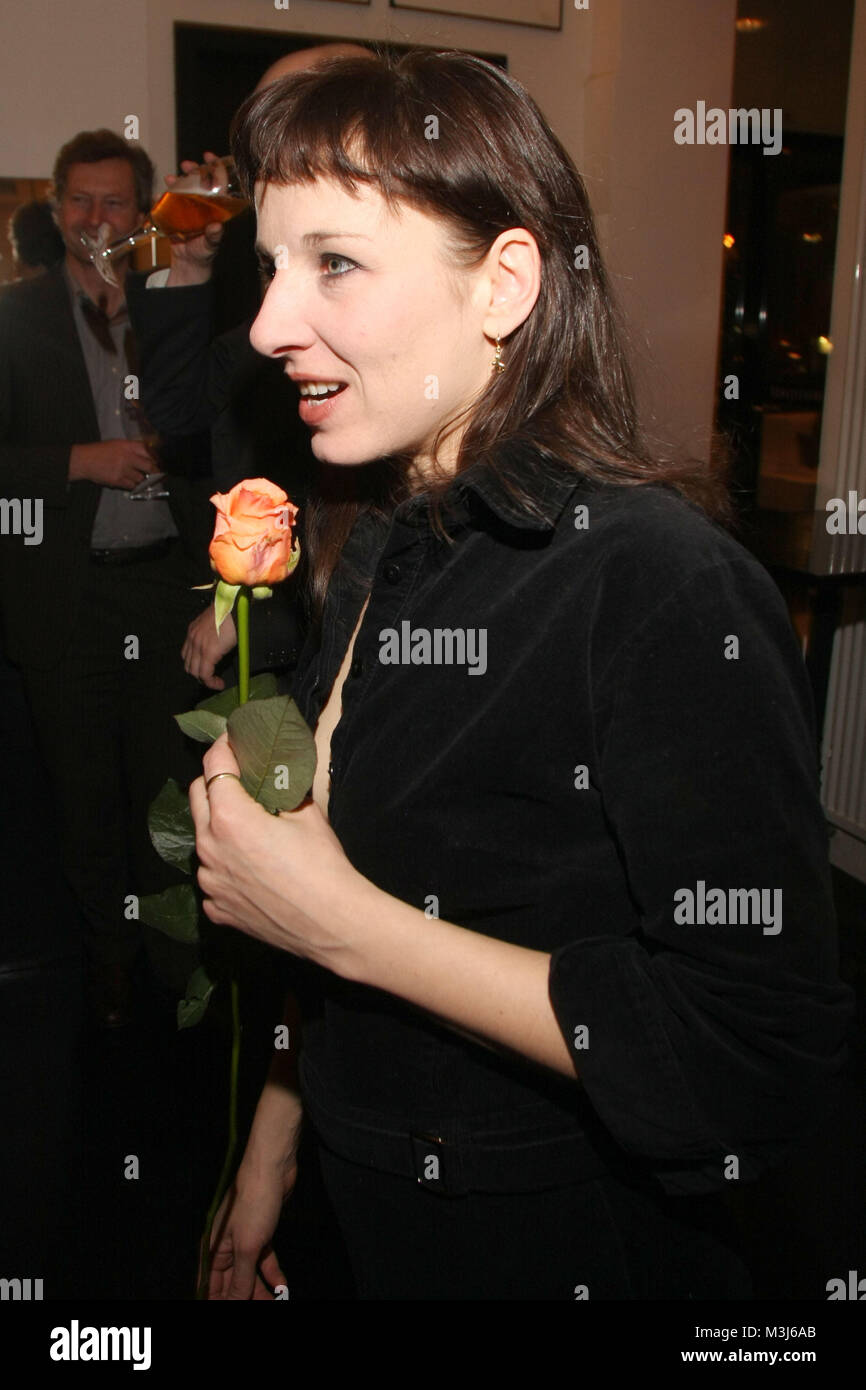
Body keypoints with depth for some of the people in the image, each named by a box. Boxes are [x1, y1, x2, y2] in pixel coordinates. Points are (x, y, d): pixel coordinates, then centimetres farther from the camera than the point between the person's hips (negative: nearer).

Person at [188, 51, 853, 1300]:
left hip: (564, 1250, -6)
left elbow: (757, 1063, -27)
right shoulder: (377, 552, -2)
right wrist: (269, 1153, 11)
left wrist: (342, 919, -27)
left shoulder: (665, 587, -25)